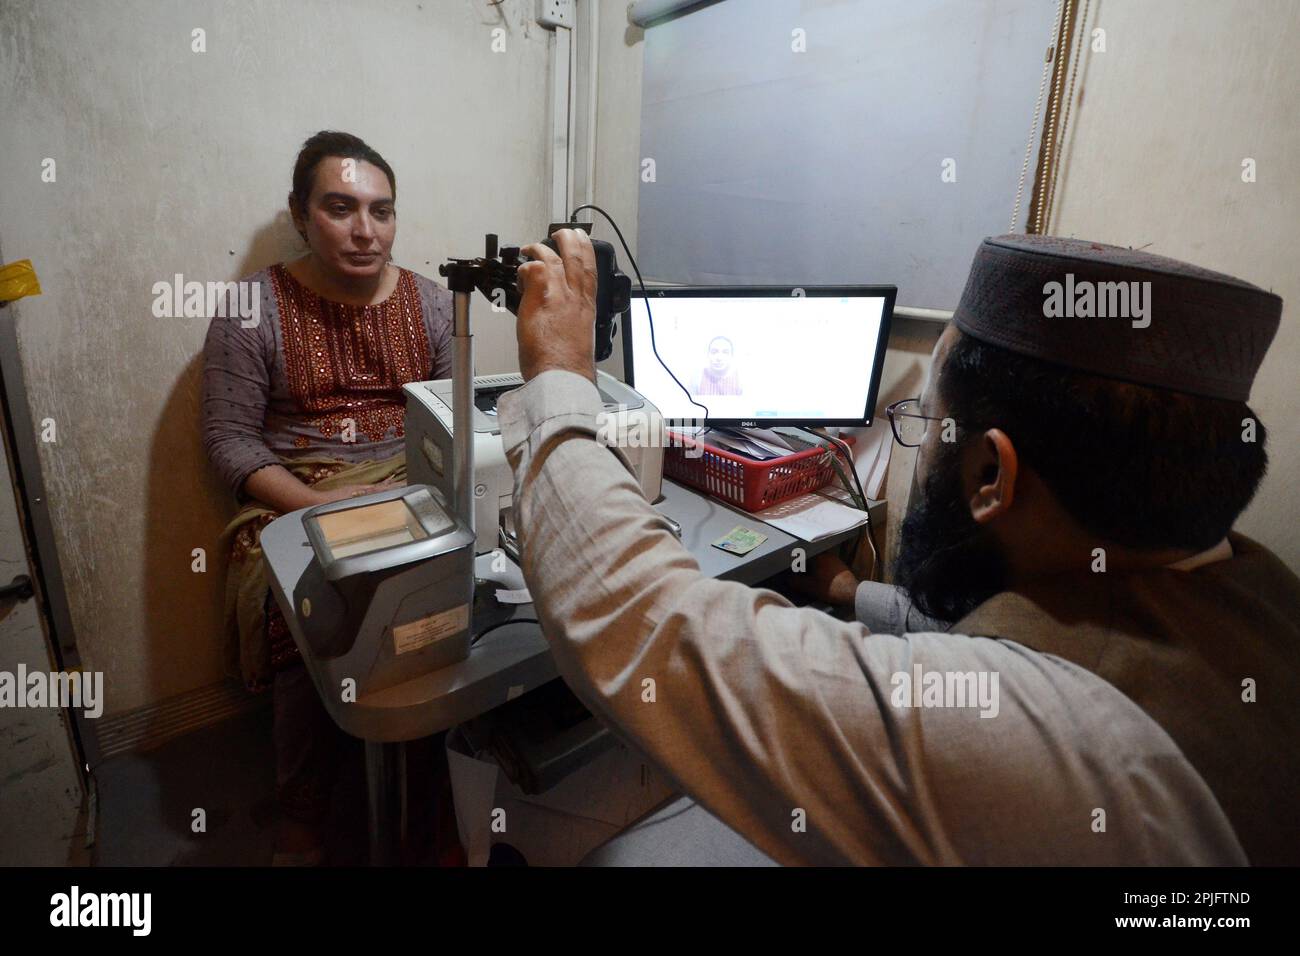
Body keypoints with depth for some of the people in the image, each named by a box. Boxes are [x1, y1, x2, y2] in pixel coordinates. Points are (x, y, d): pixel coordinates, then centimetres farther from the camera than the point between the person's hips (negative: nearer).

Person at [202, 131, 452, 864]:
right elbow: (230, 438, -2)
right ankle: (302, 824, -5)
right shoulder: (254, 309, 0)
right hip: (296, 496, -1)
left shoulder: (431, 302, 7)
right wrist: (313, 503, -18)